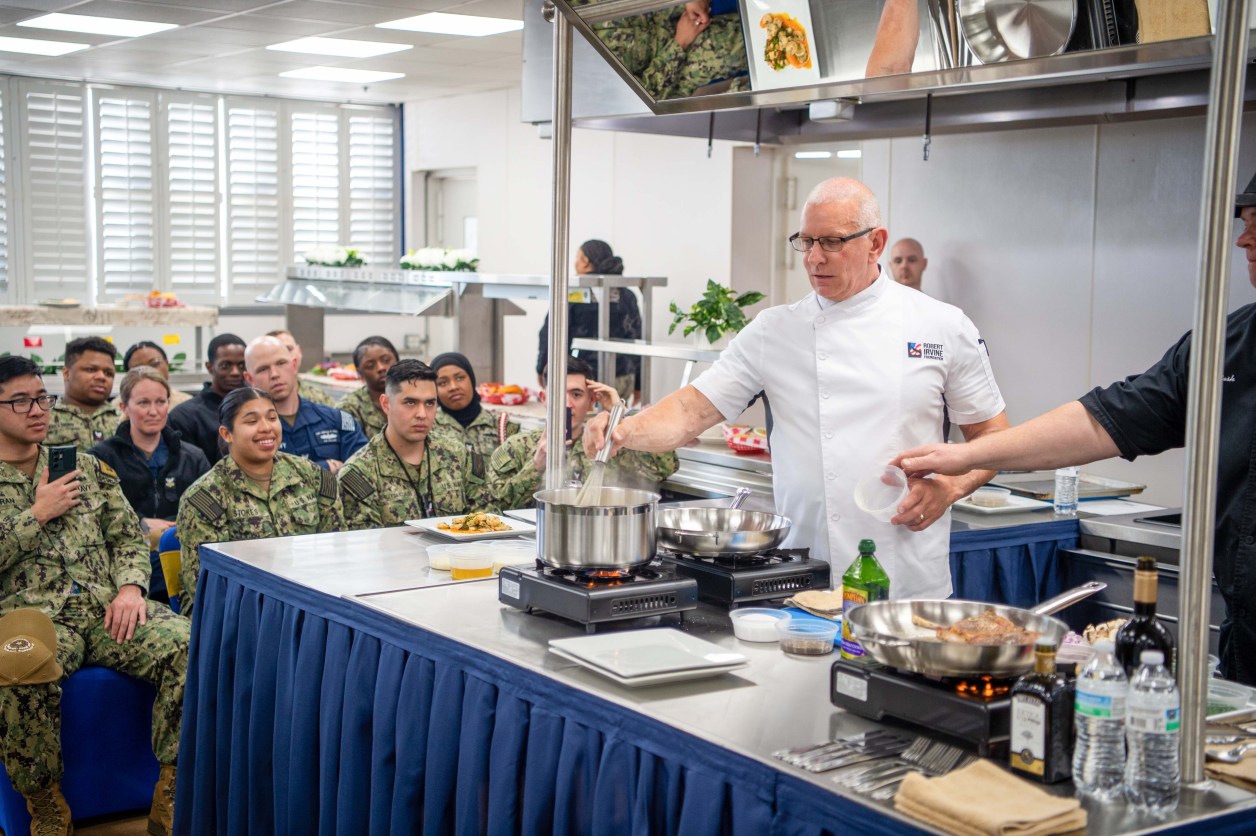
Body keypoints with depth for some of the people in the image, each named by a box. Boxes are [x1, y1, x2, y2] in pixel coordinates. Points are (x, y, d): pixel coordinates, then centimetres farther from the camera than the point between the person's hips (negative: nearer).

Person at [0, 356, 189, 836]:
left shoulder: (88, 468, 20)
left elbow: (129, 537, 17)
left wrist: (130, 587, -2)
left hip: (106, 607, 4)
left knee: (188, 646, -27)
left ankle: (173, 793, -15)